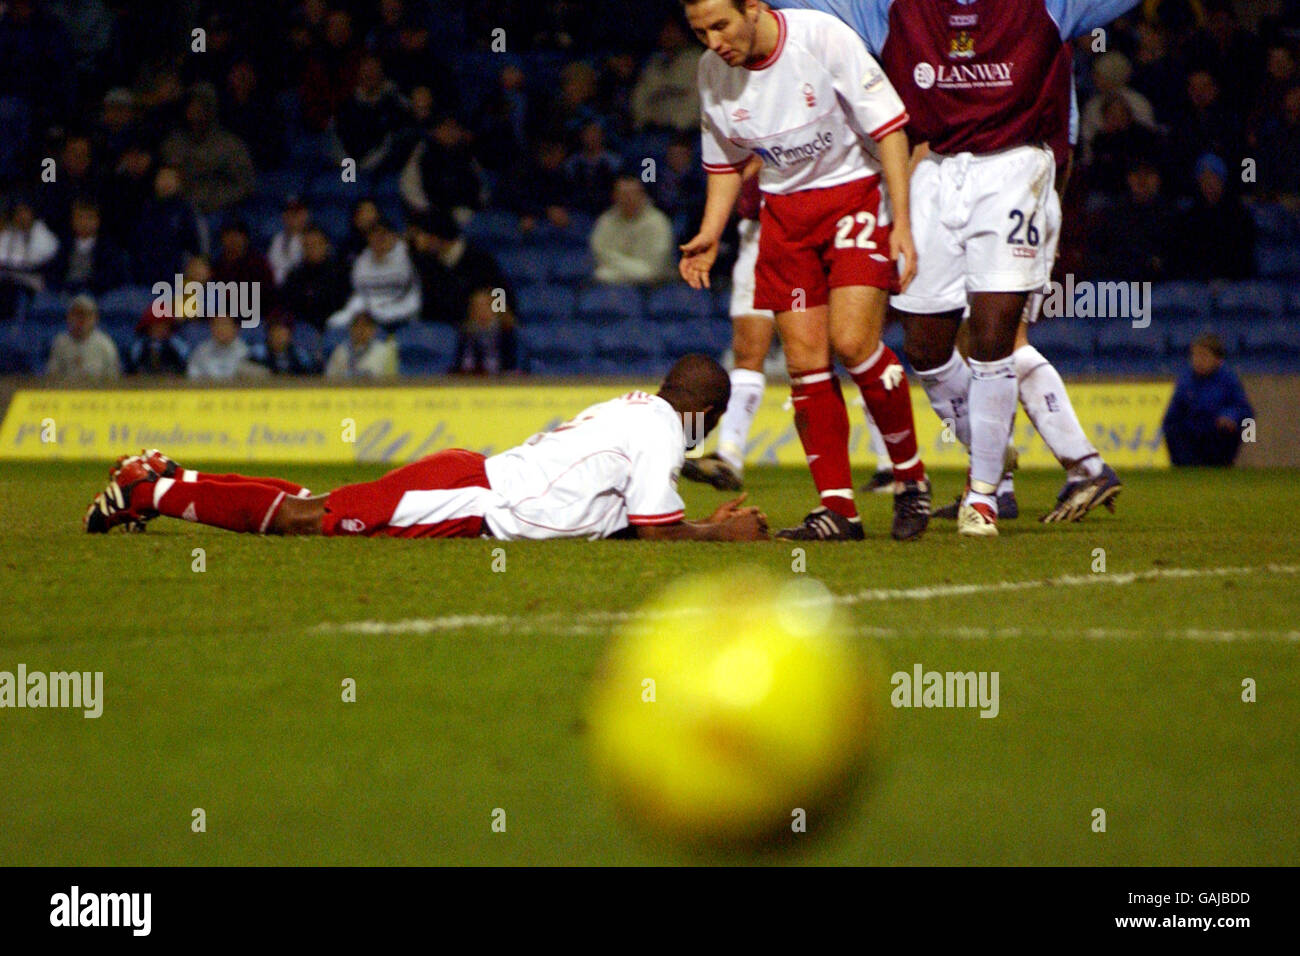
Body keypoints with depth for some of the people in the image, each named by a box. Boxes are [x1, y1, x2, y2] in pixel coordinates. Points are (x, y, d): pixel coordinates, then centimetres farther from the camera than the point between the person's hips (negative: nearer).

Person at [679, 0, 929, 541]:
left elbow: (889, 128, -13)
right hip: (784, 207, 5)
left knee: (851, 341, -18)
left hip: (856, 191, -5)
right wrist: (709, 235, 1)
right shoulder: (712, 72, -3)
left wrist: (901, 225, -17)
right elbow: (726, 163, 14)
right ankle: (837, 508, 2)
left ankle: (910, 476, 1)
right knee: (804, 360, -3)